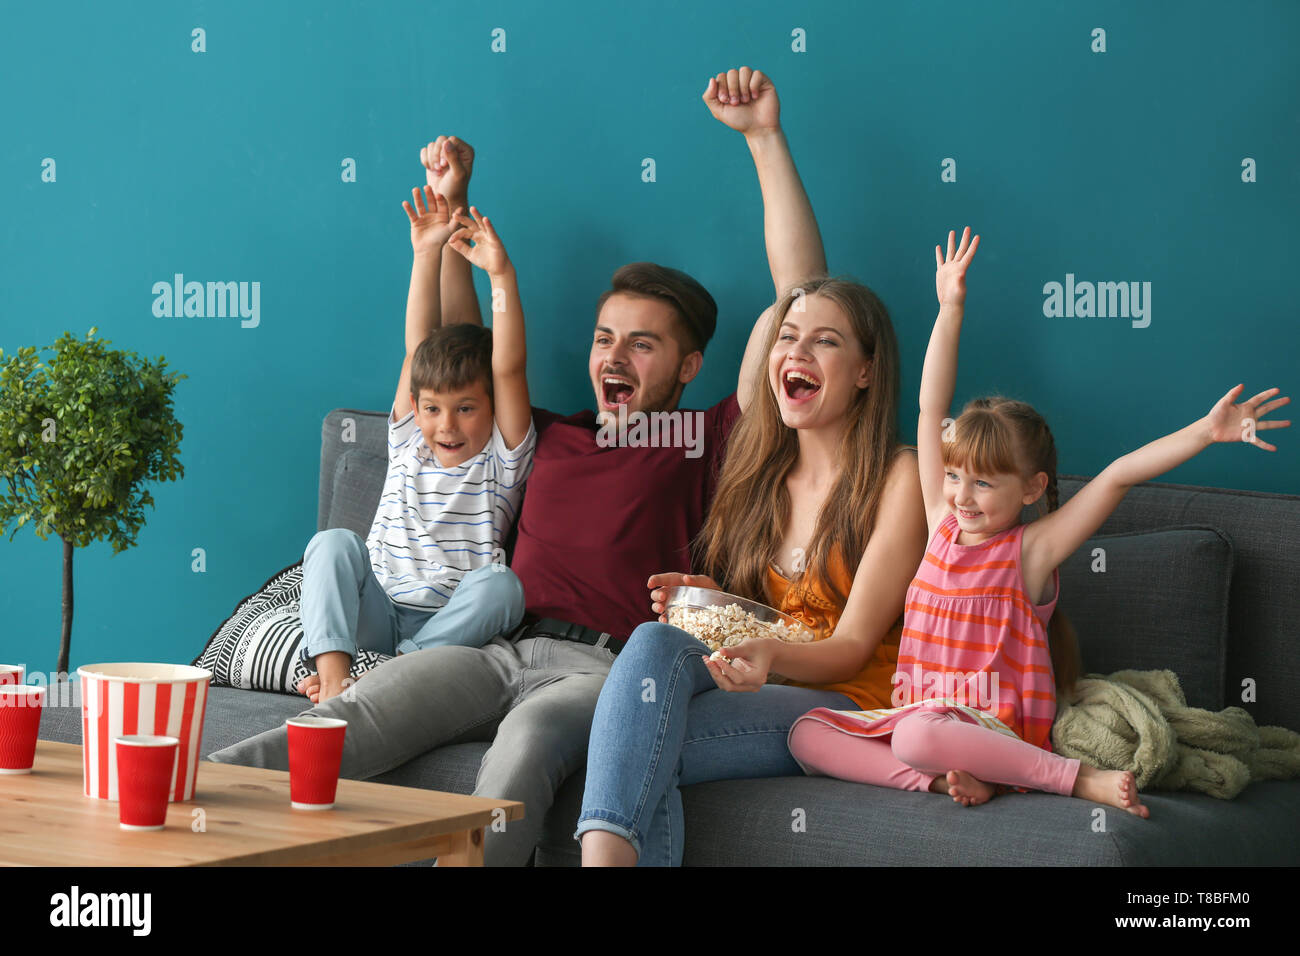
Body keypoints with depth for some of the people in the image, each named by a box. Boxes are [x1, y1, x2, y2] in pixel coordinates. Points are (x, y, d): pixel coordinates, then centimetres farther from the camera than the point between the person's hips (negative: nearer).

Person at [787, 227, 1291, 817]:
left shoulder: (1031, 551, -6)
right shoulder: (943, 524, 9)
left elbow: (1118, 476, -15)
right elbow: (931, 411, 9)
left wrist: (1206, 432, -24)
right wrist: (949, 311, 8)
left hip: (993, 725, -6)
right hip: (916, 715, 6)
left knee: (919, 735, -39)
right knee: (806, 734, -13)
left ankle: (1075, 777, -26)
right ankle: (937, 778, -25)